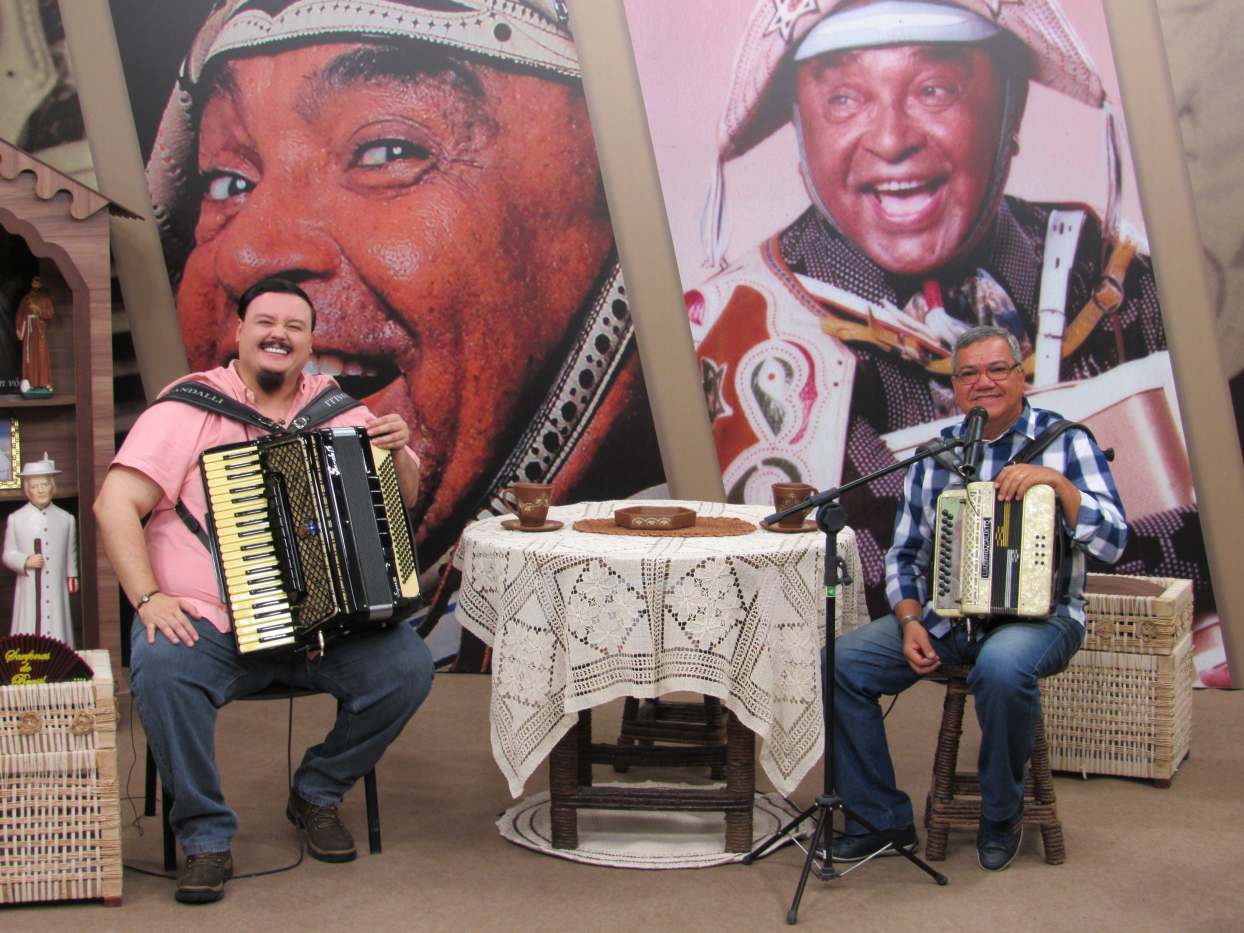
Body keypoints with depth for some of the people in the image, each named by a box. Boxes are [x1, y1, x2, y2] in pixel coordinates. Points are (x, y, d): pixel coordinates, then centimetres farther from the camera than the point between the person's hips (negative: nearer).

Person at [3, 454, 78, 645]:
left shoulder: (66, 519, 6)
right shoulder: (16, 519, 4)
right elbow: (8, 554, 5)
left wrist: (72, 578, 17)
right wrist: (26, 561, -13)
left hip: (57, 591, 1)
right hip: (29, 592, -1)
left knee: (57, 639, 1)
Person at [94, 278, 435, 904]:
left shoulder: (337, 411, 13)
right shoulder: (190, 407, 2)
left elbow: (402, 501, 15)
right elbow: (115, 506, -6)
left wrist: (399, 450, -8)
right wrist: (148, 599, -18)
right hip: (207, 622, -3)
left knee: (408, 665, -20)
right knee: (161, 669, -34)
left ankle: (317, 793, 5)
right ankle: (205, 837, -14)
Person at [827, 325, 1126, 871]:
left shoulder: (1065, 442, -1)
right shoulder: (934, 454, 10)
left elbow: (1111, 543, -10)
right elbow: (904, 554, 13)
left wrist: (1057, 482, -23)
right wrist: (911, 622, -4)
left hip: (1036, 615, -4)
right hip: (941, 617, 4)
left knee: (1002, 666, -38)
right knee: (842, 662, -16)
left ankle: (1001, 817, -10)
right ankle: (881, 819, -1)